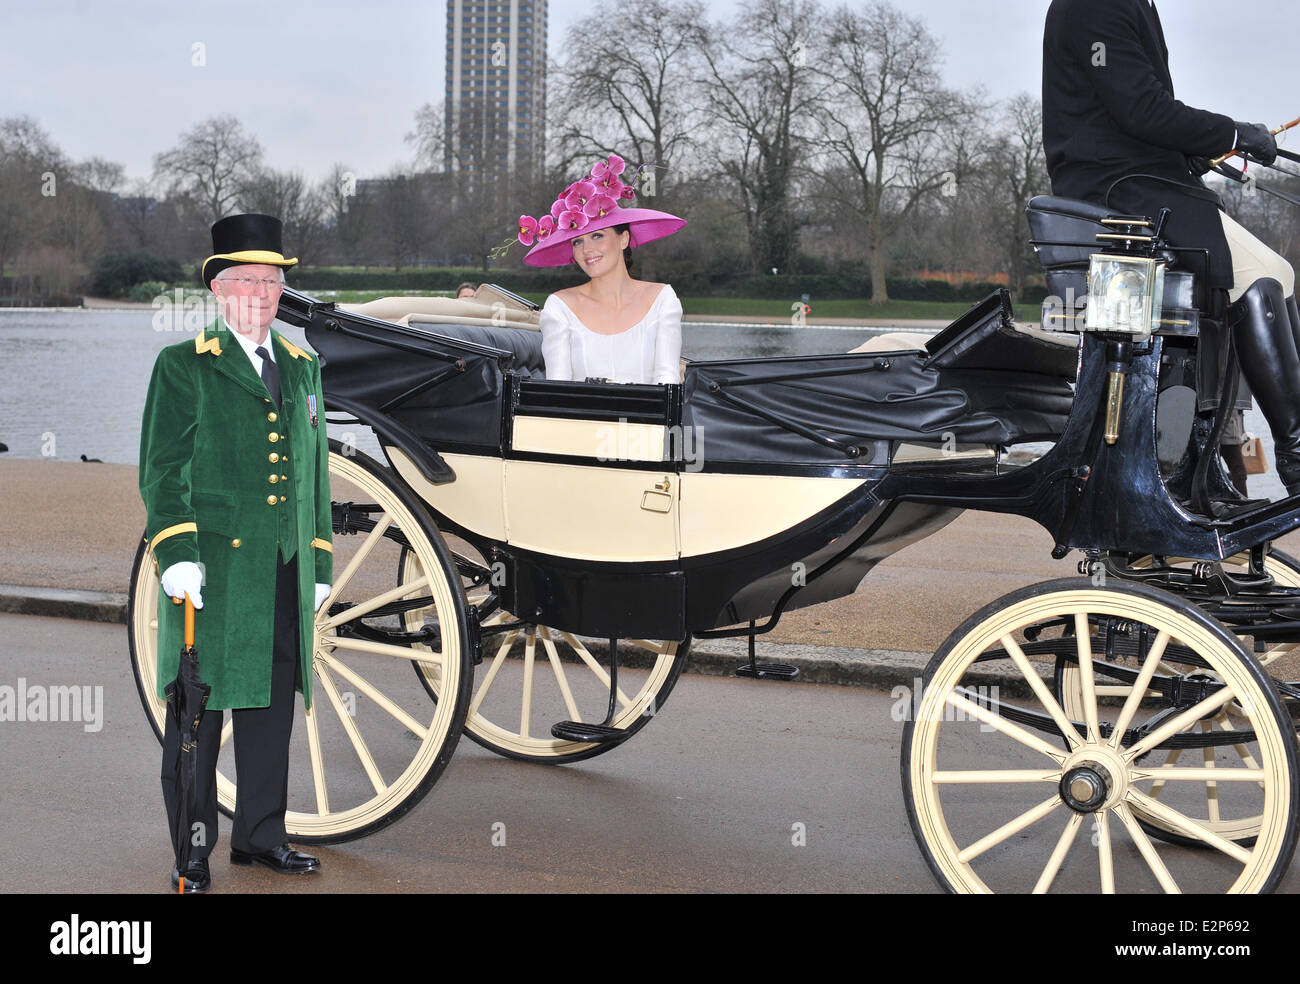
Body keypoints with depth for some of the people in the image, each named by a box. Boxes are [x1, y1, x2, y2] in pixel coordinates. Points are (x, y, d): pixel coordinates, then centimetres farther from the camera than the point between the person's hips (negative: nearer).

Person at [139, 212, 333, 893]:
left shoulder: (302, 369, 17)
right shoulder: (183, 367, 0)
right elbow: (162, 471, -4)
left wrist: (319, 563, 18)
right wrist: (176, 553, -15)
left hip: (284, 574, 5)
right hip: (212, 566, -5)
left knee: (273, 702, 9)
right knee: (198, 704, 0)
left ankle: (260, 834, 21)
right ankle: (192, 845, 10)